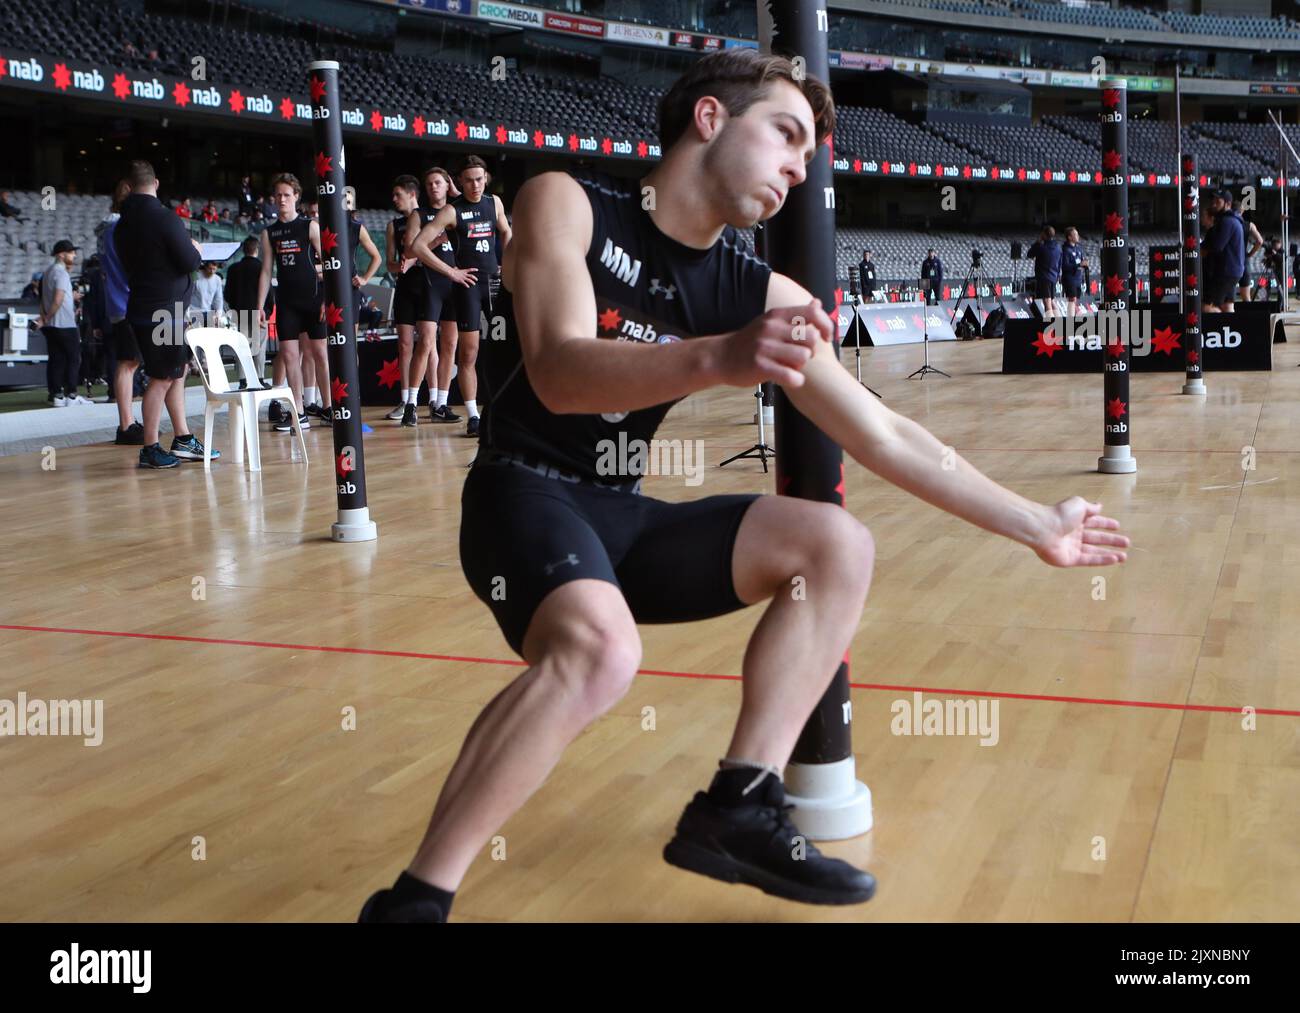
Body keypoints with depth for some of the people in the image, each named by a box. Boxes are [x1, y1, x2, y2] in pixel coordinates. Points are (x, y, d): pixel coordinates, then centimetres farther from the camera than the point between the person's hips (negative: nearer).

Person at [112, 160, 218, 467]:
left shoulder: (122, 226, 8)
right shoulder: (165, 219, -15)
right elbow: (189, 263, -17)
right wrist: (195, 250, 5)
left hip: (142, 309, 8)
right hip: (165, 311, -8)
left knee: (178, 371, 17)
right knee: (161, 378, -2)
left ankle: (182, 439, 20)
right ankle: (150, 449, 2)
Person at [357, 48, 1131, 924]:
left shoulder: (761, 293, 2)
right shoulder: (566, 203, -10)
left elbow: (887, 436, 5)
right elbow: (559, 375, -27)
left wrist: (1036, 525, 4)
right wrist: (715, 359, -45)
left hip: (620, 516, 6)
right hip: (526, 494, -6)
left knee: (837, 544, -5)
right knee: (602, 648, -35)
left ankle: (738, 809, -6)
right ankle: (413, 899, -21)